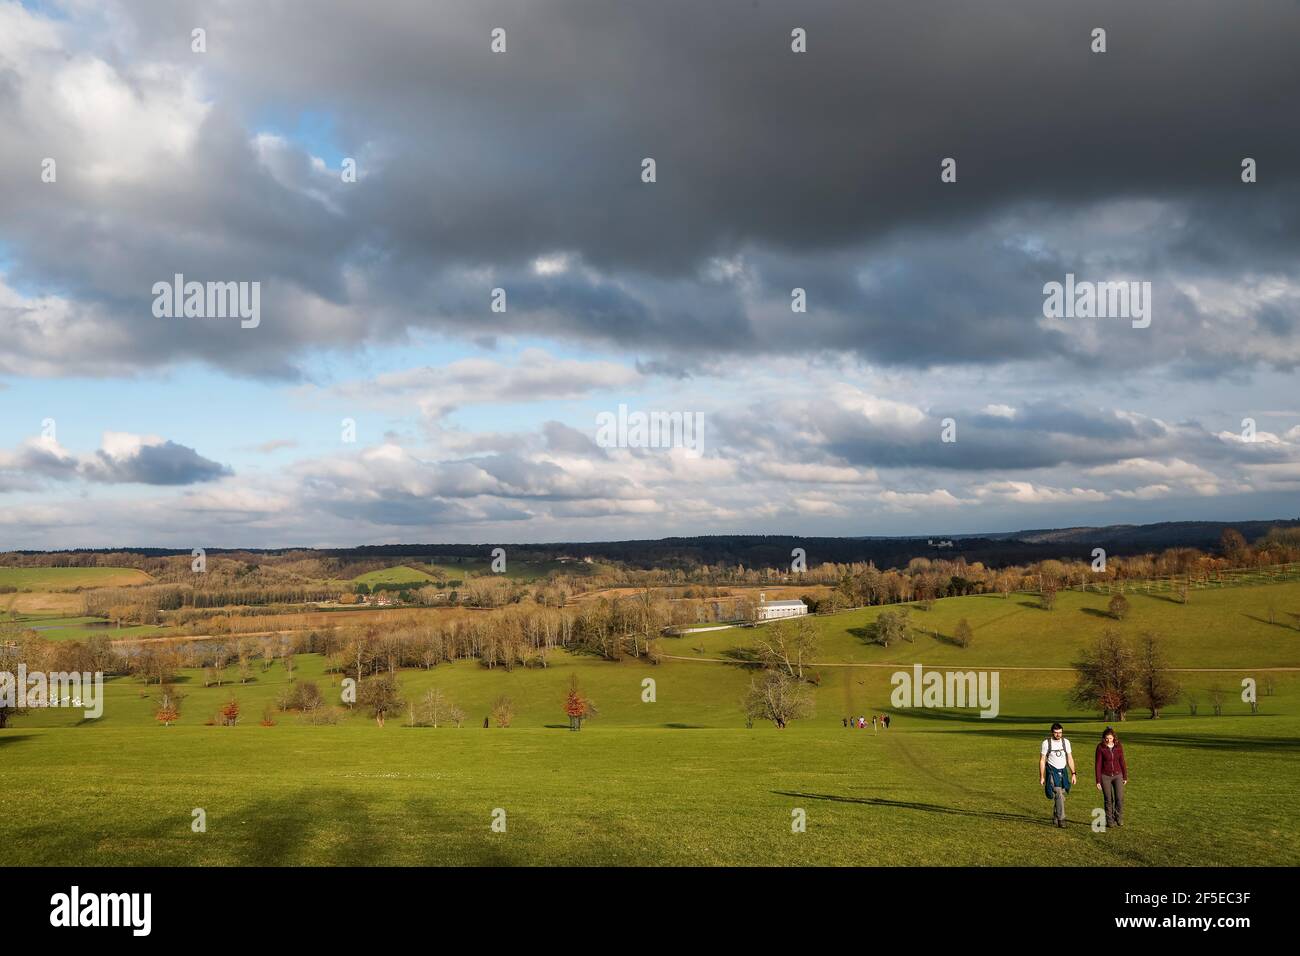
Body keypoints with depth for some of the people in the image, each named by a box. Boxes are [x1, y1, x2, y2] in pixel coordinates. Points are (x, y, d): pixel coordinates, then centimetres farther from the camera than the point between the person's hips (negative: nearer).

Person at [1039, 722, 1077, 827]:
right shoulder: (1046, 743, -6)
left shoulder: (1066, 742, 4)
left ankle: (1055, 818, 25)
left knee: (1060, 796, 8)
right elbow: (1042, 761, -3)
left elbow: (1070, 759, 9)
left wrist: (1073, 774, 3)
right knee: (1059, 795, -17)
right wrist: (1041, 777, -5)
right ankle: (1061, 819, -16)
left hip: (1063, 771, 4)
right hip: (1052, 771, -4)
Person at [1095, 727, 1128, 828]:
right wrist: (1098, 781, -6)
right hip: (1105, 776, -2)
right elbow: (1098, 764, -6)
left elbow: (1122, 762, 6)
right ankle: (1110, 821, 14)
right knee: (1108, 800, 2)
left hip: (1117, 775, 2)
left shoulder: (1119, 746, -2)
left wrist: (1125, 777, 8)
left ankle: (1119, 818, 12)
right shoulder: (1100, 747, -9)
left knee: (1120, 798, -9)